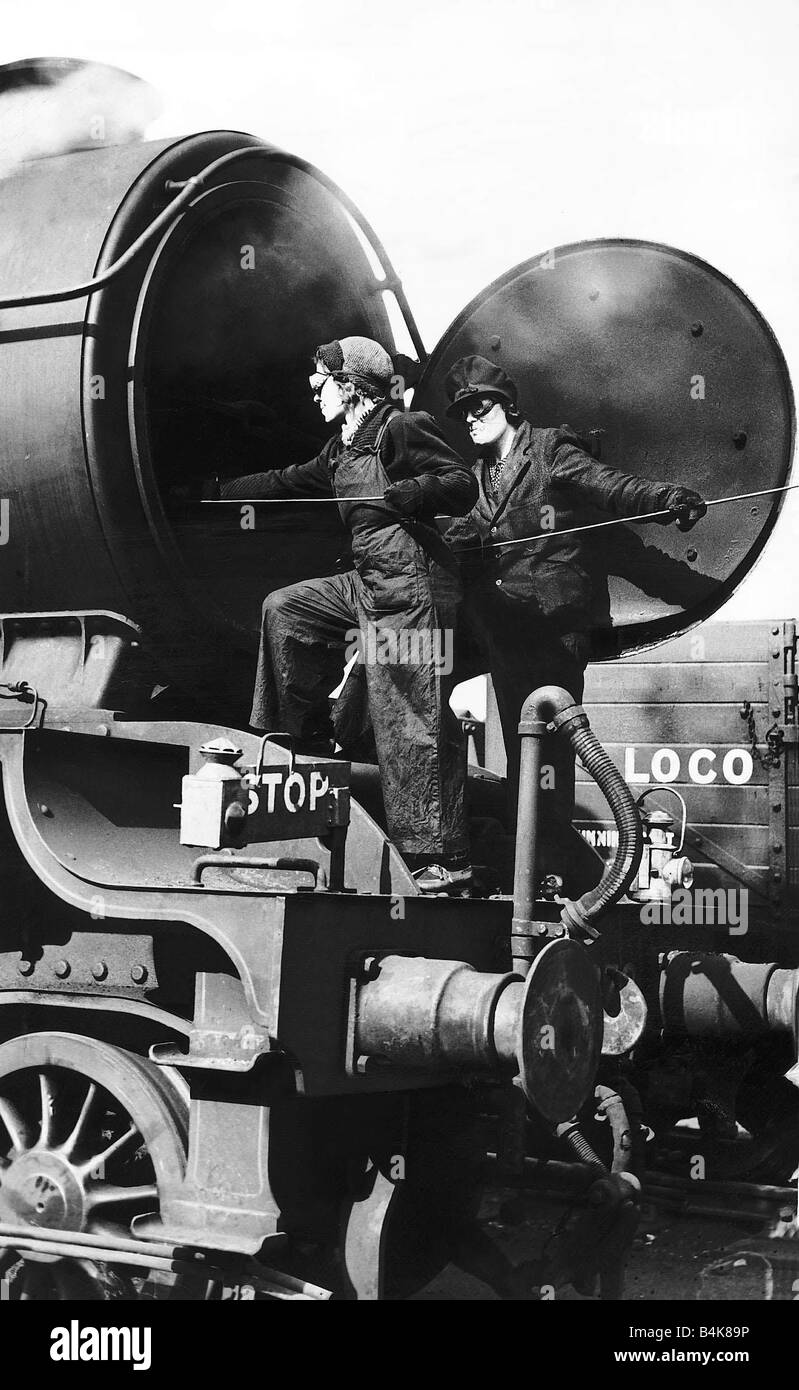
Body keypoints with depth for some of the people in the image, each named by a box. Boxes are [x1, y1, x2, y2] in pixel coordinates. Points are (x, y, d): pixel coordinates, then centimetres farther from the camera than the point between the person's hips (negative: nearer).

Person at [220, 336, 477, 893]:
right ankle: (307, 738, 21)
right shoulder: (342, 450, 22)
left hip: (413, 587, -10)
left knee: (414, 725, -12)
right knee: (286, 609, 18)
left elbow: (463, 485, -12)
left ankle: (446, 861, -11)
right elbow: (288, 482, 34)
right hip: (368, 584, 10)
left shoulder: (401, 428, -6)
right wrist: (221, 491, 38)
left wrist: (397, 495, -23)